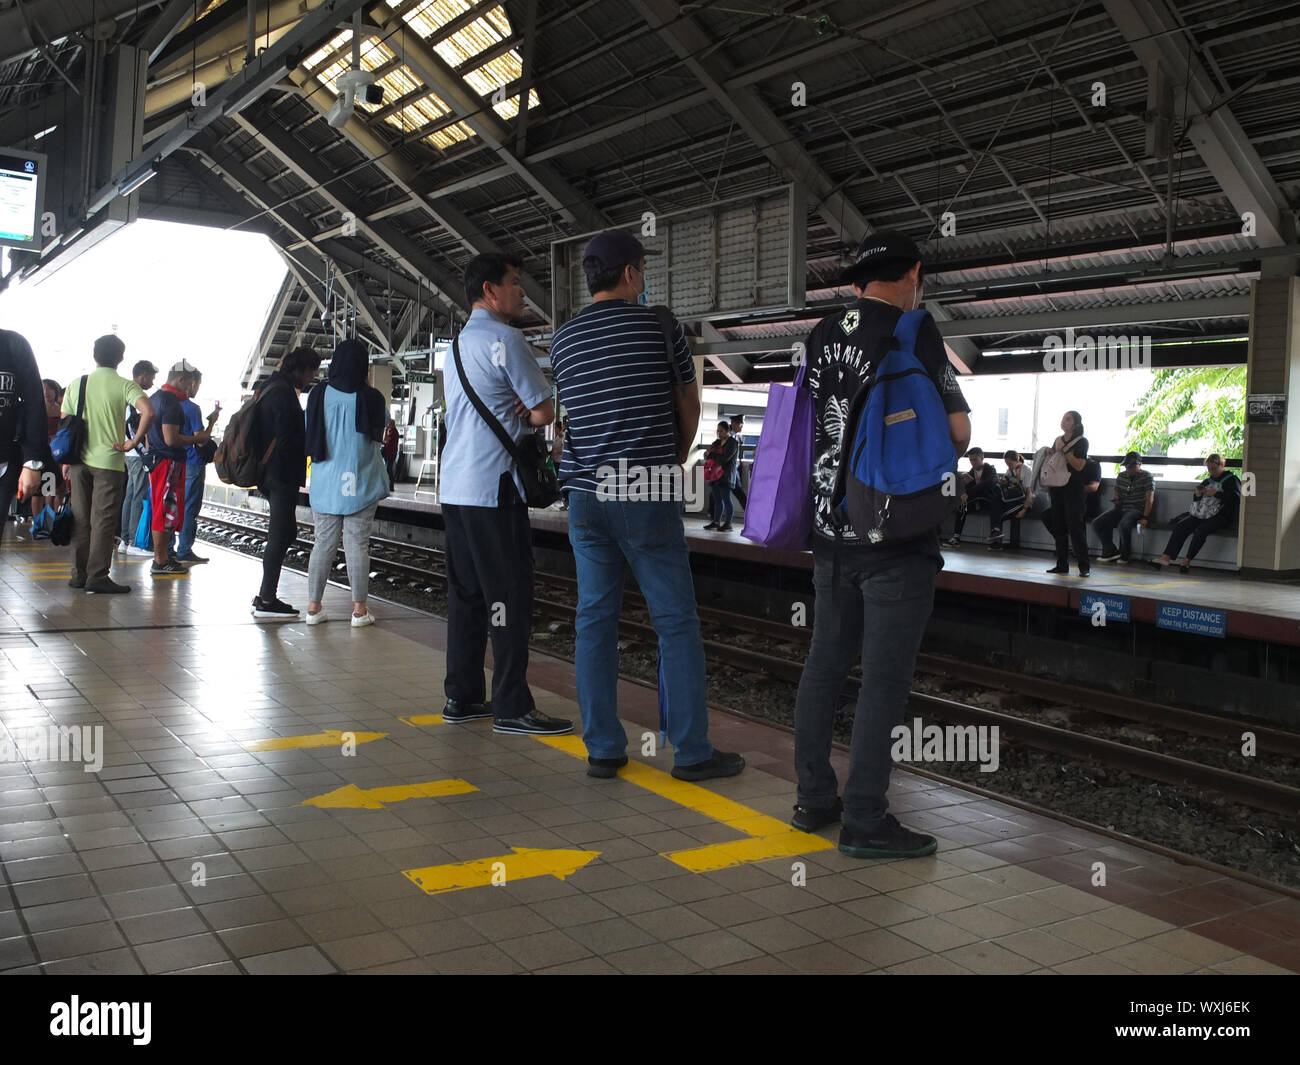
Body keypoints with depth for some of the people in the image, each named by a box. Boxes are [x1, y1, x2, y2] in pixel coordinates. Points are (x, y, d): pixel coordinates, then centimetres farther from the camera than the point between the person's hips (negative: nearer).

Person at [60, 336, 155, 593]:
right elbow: (148, 412, -22)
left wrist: (66, 459, 14)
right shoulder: (125, 385, -6)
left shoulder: (76, 384, 7)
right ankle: (97, 577, -2)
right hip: (109, 461, -4)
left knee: (81, 519, 11)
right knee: (103, 521, -1)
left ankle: (79, 574, 16)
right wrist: (134, 442, -12)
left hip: (79, 460, 4)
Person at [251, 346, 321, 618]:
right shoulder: (284, 393, -17)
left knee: (284, 533, 16)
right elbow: (286, 440, -22)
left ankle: (265, 595, 20)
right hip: (282, 475, -10)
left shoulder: (270, 388, 16)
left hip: (271, 474, 10)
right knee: (280, 535, -4)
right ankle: (267, 601, 0)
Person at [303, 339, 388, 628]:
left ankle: (313, 606, 11)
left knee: (323, 542, 8)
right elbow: (379, 434, 6)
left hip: (325, 483, 2)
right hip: (360, 483, -2)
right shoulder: (370, 398, -9)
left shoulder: (319, 394, -2)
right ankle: (359, 609, 5)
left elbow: (308, 433, 9)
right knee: (357, 544, 1)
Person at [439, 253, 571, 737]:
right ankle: (512, 706, -2)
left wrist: (518, 410, 3)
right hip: (493, 486, -9)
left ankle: (462, 697, 16)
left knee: (466, 592, 11)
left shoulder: (458, 344, 20)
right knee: (509, 596, -5)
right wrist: (525, 412, 9)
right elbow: (544, 413, -11)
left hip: (455, 485, 9)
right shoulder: (505, 340, -9)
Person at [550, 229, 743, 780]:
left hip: (586, 492, 5)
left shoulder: (563, 338, 9)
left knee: (595, 618, 7)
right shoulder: (659, 325, -2)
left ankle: (602, 748, 10)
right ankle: (691, 749, 5)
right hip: (647, 494, -4)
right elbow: (690, 408, 9)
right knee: (676, 620, 1)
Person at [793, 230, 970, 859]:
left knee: (825, 664, 13)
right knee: (884, 677, -2)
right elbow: (959, 432, -9)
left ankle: (814, 799, 22)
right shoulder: (912, 331, -10)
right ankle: (864, 821, 3)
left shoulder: (822, 335, 9)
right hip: (895, 533, -7)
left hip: (831, 529, 7)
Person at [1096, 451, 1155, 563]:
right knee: (1097, 523, -13)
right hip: (1121, 508, 6)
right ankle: (1110, 552, -9)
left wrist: (1145, 518, -18)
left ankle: (1125, 554, -14)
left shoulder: (1146, 477, -2)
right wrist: (1115, 499, -1)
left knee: (1123, 525, -37)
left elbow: (1150, 499, -9)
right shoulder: (1121, 476, 14)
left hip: (1137, 510, -6)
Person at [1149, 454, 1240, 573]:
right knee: (1181, 525, -17)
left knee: (1200, 530, -32)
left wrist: (1216, 494, -14)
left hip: (1220, 516, -6)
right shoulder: (1208, 481, 24)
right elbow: (1196, 501, 29)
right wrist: (1197, 494, 5)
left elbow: (1236, 498, -13)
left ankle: (1186, 561, -29)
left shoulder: (1232, 479, 5)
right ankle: (1165, 557, -27)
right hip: (1201, 514, 6)